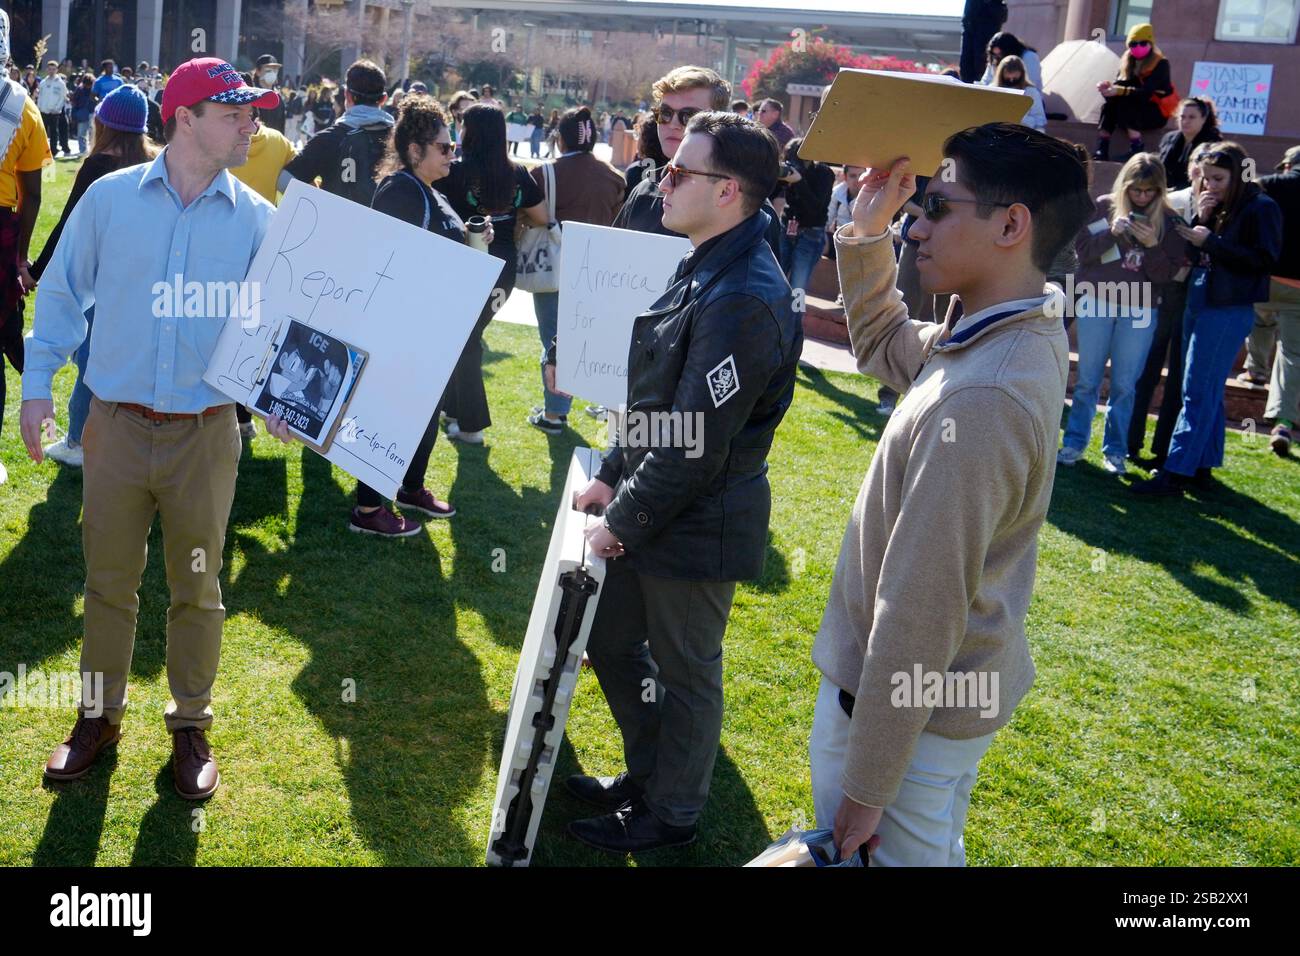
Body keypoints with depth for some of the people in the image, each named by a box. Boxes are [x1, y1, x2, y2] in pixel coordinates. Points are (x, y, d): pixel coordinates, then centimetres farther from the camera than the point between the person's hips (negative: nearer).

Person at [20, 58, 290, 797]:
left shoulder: (258, 220, -1)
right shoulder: (109, 198, -2)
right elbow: (62, 293, 5)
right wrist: (38, 384, -1)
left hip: (206, 432, 0)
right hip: (117, 425, 0)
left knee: (196, 587, 11)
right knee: (109, 580, 13)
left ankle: (192, 726, 27)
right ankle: (101, 715, 31)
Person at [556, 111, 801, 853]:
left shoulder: (745, 299, -26)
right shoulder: (705, 269, 6)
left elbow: (694, 444, -25)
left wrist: (624, 522, -15)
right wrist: (613, 478, 10)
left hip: (698, 526, -10)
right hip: (652, 504, 10)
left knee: (685, 673, 10)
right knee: (611, 639, 22)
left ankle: (671, 814, 31)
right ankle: (647, 774, 43)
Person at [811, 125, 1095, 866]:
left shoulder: (977, 402, -32)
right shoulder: (1029, 338, -1)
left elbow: (917, 616, -29)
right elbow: (882, 342, 18)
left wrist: (867, 786, -21)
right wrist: (869, 229, 3)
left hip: (908, 708, -9)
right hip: (968, 688, 9)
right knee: (937, 850, 26)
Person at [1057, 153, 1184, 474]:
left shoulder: (1168, 221, 0)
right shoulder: (1104, 207, 1)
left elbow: (1167, 273, -2)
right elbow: (1082, 250, -2)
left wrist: (1152, 245, -19)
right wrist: (1111, 233, -17)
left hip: (1139, 312, 0)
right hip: (1095, 303, 0)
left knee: (1124, 385, 4)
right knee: (1087, 380, 6)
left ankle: (1115, 451, 13)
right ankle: (1075, 442, 16)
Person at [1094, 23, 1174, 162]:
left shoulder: (1160, 64, -13)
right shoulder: (1127, 63, 6)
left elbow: (1146, 93, -26)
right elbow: (1119, 85, -3)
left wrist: (1119, 91, -37)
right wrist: (1109, 88, -28)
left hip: (1156, 112, -5)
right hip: (1134, 109, 5)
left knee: (1125, 106, -33)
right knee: (1109, 105, -24)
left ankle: (1136, 150, -34)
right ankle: (1101, 151, -32)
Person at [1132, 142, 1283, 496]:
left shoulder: (1261, 209, -7)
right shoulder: (1213, 207, 13)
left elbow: (1264, 260, -15)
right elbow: (1192, 255, 10)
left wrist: (1210, 241, -17)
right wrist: (1199, 220, -5)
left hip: (1229, 311, -8)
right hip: (1198, 304, 8)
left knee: (1198, 393, -9)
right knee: (1207, 393, 13)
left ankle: (1175, 474, -10)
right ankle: (1202, 467, 21)